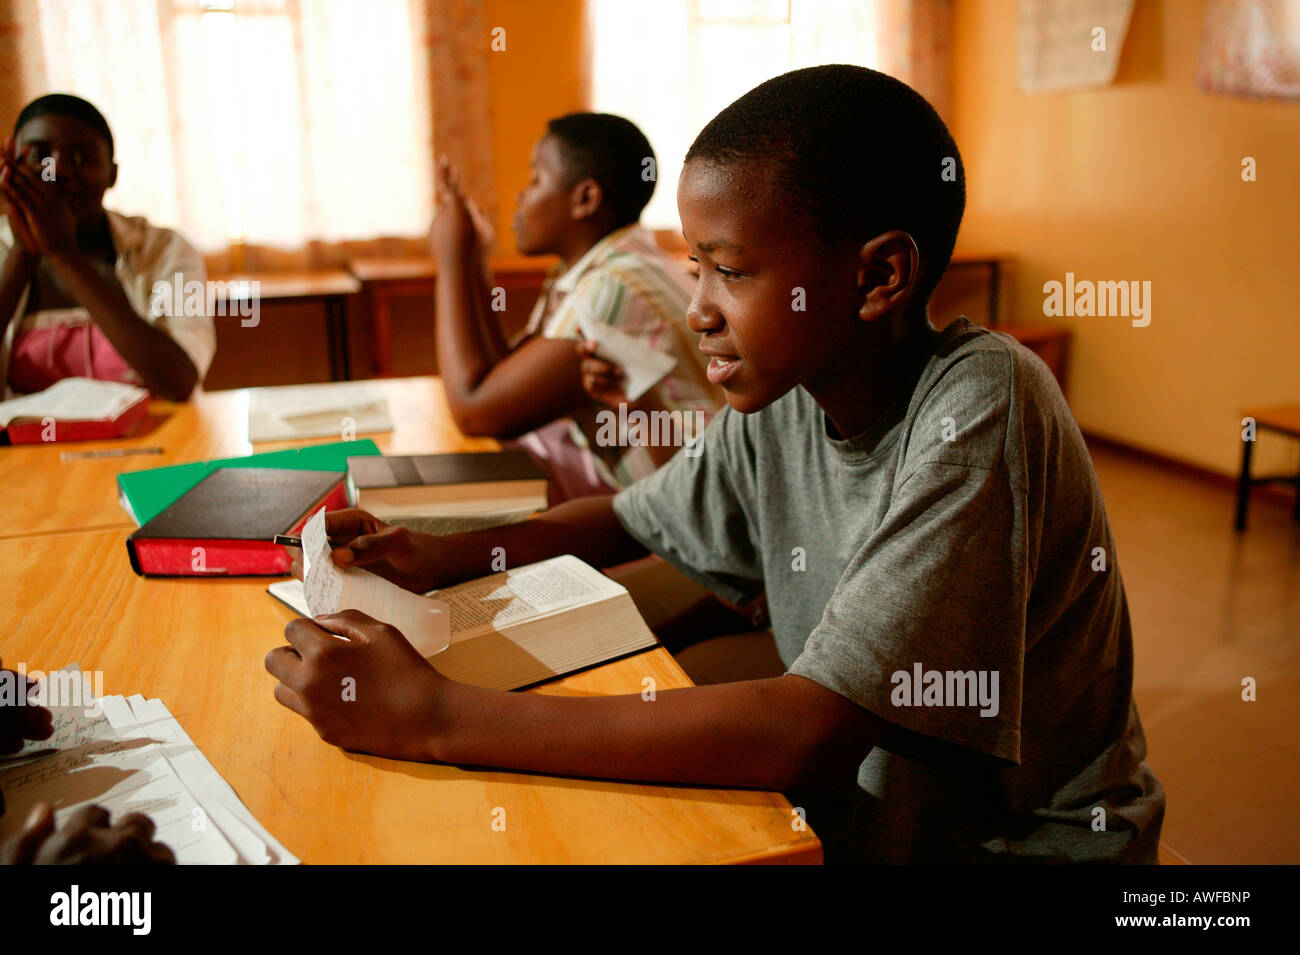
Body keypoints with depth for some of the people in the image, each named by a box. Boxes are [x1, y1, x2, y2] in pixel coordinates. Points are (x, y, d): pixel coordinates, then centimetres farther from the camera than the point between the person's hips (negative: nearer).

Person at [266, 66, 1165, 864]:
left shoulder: (983, 407, -26)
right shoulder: (781, 395, -6)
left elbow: (808, 734, -33)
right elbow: (636, 517, 11)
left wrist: (434, 715, -31)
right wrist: (446, 556, -6)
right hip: (852, 801, 5)